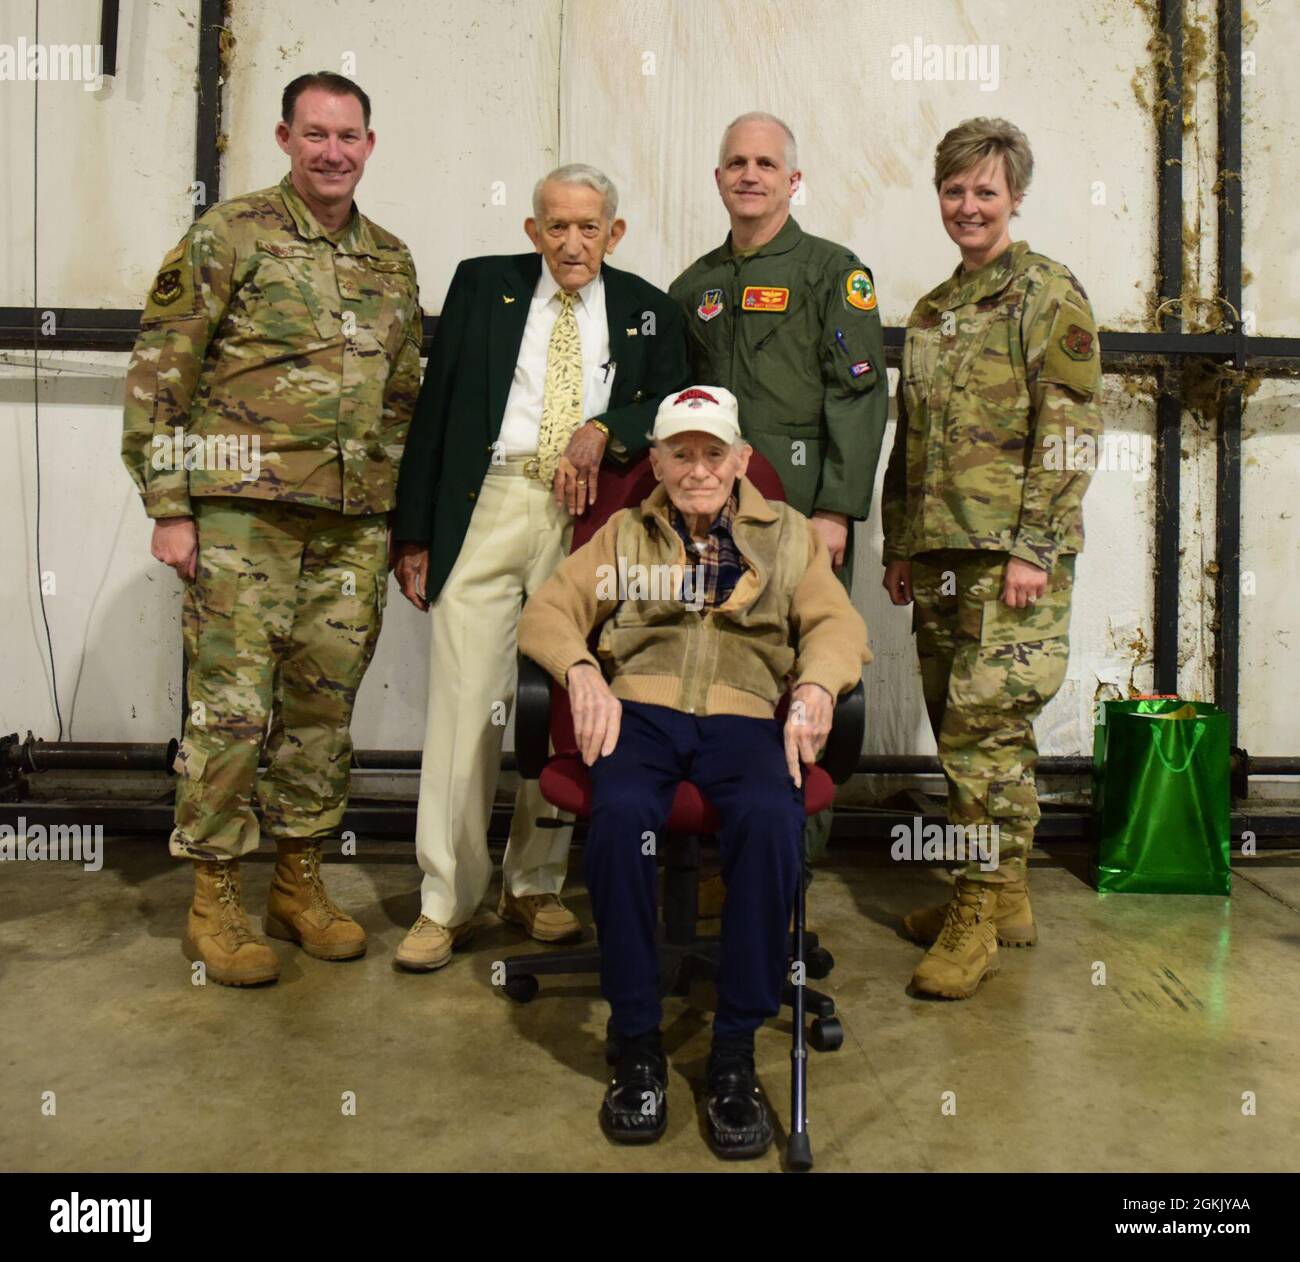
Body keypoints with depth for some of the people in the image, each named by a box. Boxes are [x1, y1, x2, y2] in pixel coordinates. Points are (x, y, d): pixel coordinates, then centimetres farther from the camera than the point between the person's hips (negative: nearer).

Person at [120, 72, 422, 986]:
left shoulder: (392, 261, 17)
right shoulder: (230, 235, 1)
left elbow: (405, 400, 20)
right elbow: (159, 374, -3)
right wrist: (169, 508, -9)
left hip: (356, 526, 5)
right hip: (243, 513, -5)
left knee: (325, 707, 9)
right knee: (232, 707, -3)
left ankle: (301, 883, 24)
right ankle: (215, 901, 12)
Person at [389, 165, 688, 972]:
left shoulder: (648, 311, 13)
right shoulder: (482, 285, 10)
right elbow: (436, 406, 7)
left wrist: (604, 429, -11)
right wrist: (415, 533, 1)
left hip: (585, 521, 1)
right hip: (483, 509, -1)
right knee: (466, 700, -4)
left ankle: (536, 887, 21)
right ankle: (447, 904, 8)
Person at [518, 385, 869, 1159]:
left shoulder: (788, 534, 21)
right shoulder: (625, 533, 22)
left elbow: (836, 623, 9)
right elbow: (548, 611, 12)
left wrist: (817, 685, -14)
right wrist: (583, 672, -10)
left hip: (742, 715, 0)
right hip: (640, 708, 1)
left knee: (772, 818, -33)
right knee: (621, 812, -33)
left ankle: (736, 1052, -19)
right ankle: (638, 1043, -16)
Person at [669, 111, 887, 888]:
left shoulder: (833, 271, 4)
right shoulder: (696, 286, 19)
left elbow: (862, 395, -5)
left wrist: (837, 510, -14)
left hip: (800, 515, -4)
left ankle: (791, 860, 12)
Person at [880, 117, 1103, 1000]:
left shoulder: (1050, 295, 0)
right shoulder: (932, 313, 20)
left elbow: (1070, 430, -9)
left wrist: (1033, 547, -16)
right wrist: (900, 547, 15)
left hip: (1011, 554, -7)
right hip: (939, 554, 7)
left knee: (987, 727, -9)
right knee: (966, 727, 10)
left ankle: (978, 917, 3)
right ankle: (1007, 898, 23)